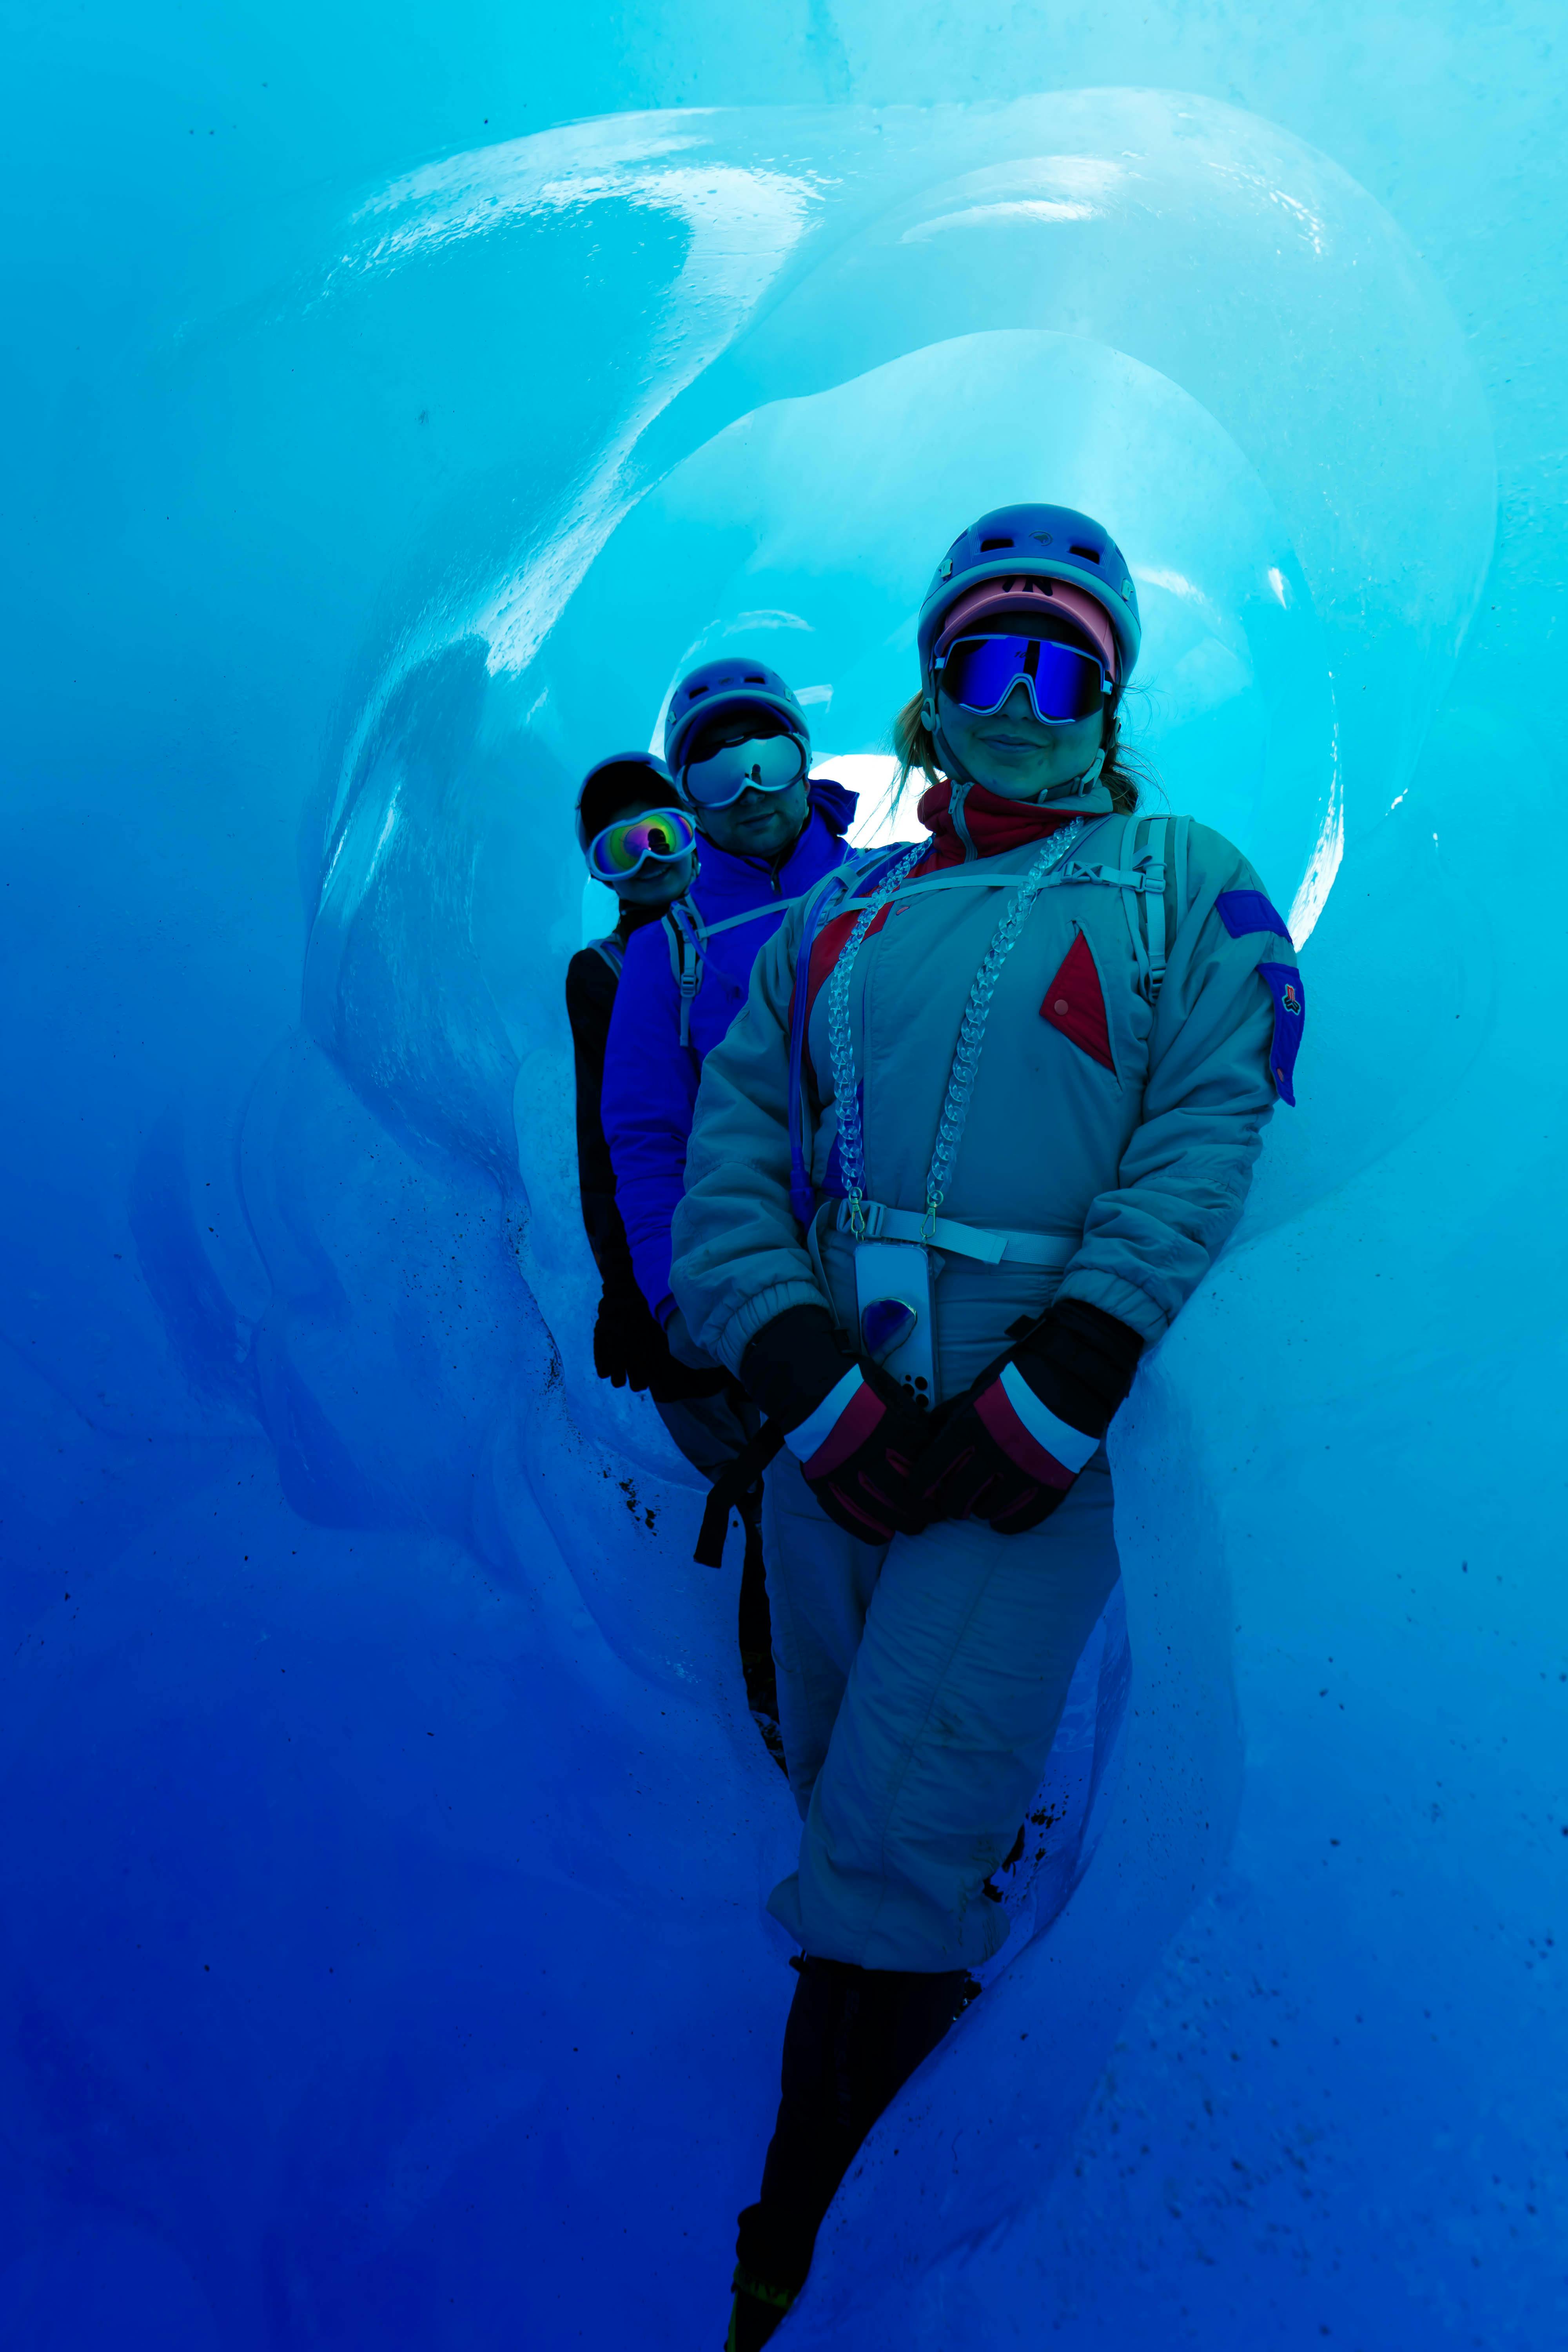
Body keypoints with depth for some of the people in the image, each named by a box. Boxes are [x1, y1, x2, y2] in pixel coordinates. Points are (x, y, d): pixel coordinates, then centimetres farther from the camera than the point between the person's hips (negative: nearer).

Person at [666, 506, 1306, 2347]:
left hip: (1041, 1446, -4)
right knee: (850, 1807, 16)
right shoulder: (837, 922, 14)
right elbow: (732, 1158, 5)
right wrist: (815, 1385, -10)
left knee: (889, 1863, -3)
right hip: (830, 1439, 4)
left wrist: (1037, 1410, -16)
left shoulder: (1184, 887, 5)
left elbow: (1203, 1146, -7)